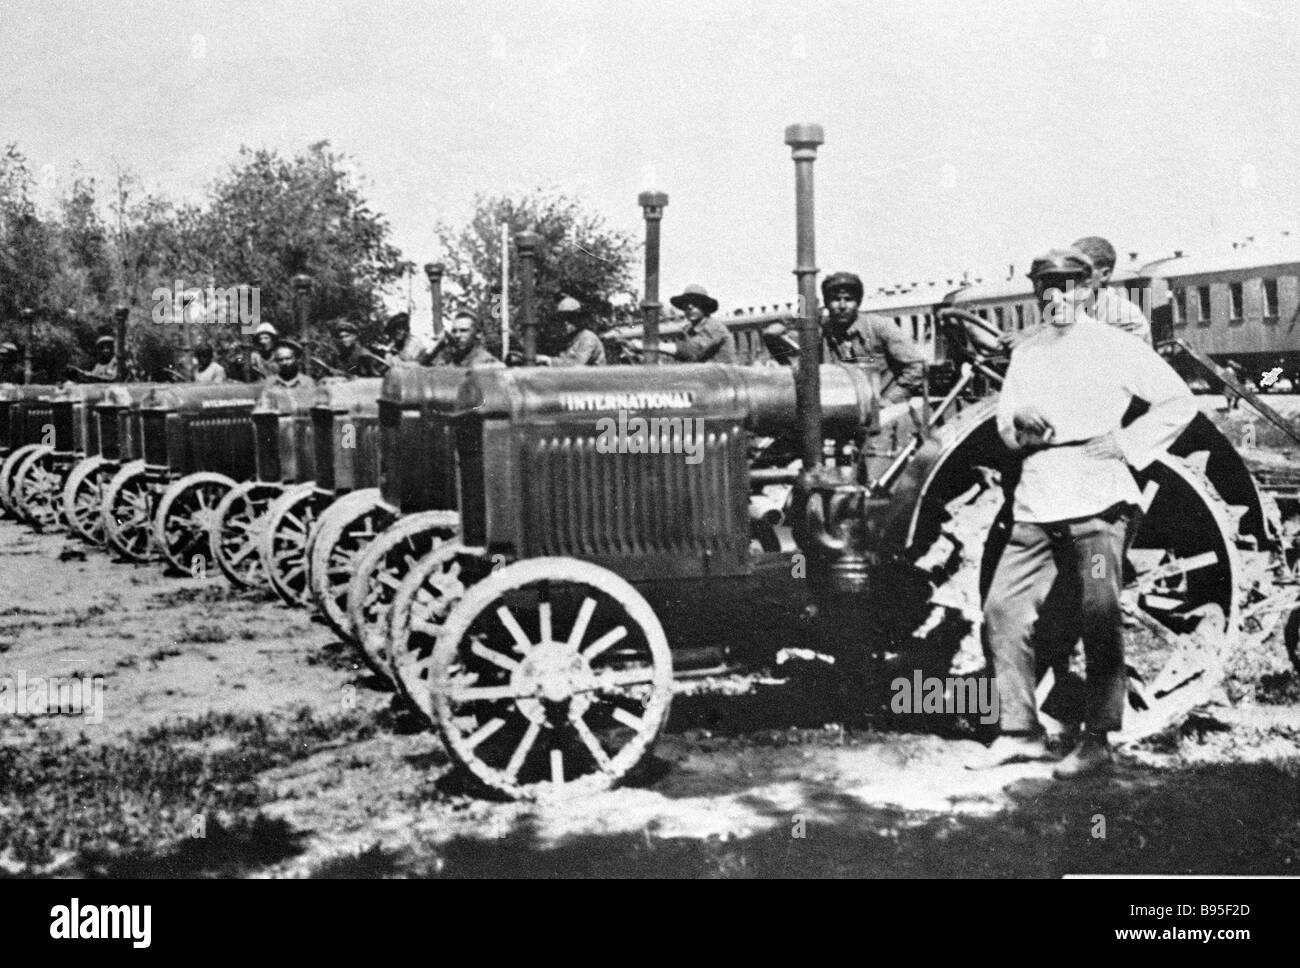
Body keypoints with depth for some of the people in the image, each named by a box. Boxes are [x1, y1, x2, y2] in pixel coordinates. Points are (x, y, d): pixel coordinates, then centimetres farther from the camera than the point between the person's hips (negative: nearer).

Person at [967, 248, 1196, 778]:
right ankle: (1020, 731, 11)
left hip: (1096, 498, -6)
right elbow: (1005, 423, 17)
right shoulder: (1025, 354, 17)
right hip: (1036, 501, 6)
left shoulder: (1113, 346, 1)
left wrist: (1127, 444, -8)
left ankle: (1097, 739, 0)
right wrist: (1020, 424, -6)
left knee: (1098, 618, -8)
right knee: (1003, 609, 2)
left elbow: (1178, 401, 1)